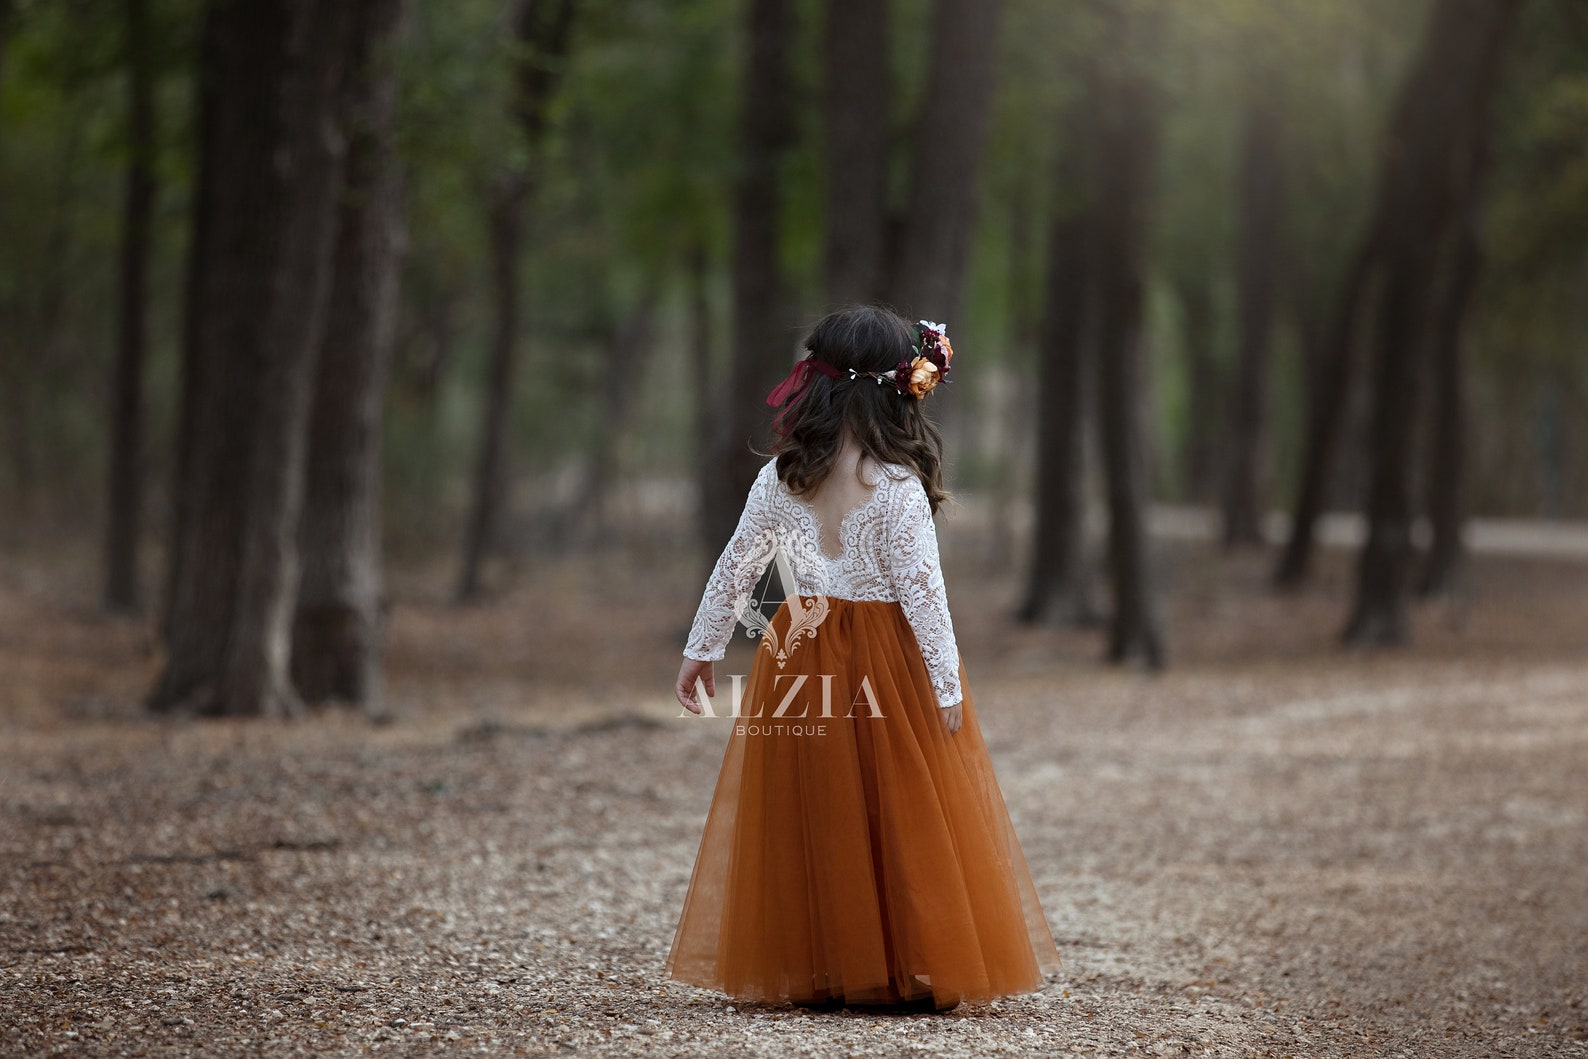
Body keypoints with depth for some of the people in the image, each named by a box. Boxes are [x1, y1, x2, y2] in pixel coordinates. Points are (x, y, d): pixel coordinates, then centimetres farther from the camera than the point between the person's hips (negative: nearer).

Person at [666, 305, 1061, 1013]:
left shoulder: (780, 478, -2)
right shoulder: (899, 487, -13)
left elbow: (735, 568, 5)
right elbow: (920, 587, -14)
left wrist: (701, 649, 17)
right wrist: (947, 683, -8)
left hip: (800, 661, 3)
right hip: (886, 668, -3)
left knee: (812, 822, 10)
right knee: (894, 823, 4)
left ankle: (812, 974, 13)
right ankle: (907, 973, 6)